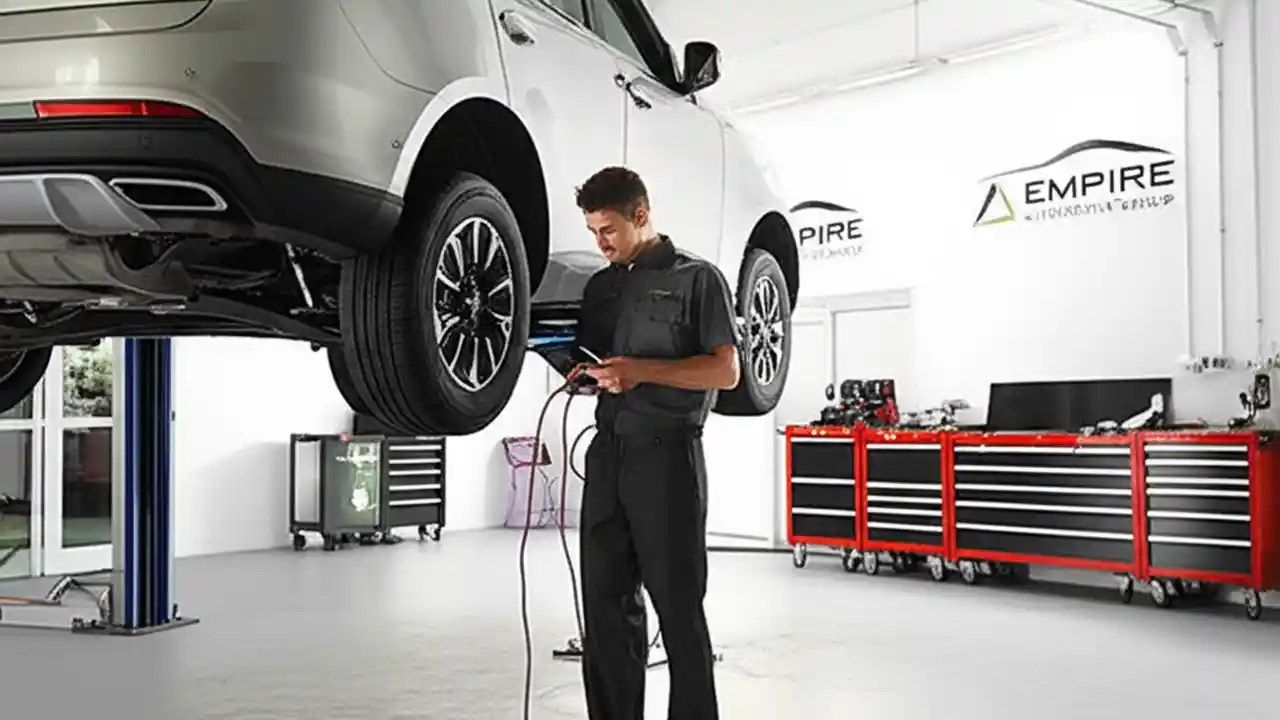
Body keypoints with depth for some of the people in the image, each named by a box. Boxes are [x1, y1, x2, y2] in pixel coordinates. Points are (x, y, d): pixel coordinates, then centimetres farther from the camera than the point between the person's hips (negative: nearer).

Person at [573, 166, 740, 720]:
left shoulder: (696, 278, 0)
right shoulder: (600, 286, 18)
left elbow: (726, 371, -7)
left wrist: (642, 371, -18)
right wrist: (583, 373, 0)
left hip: (667, 452, -6)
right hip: (608, 452, 6)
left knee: (678, 607, -1)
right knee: (606, 602, 7)